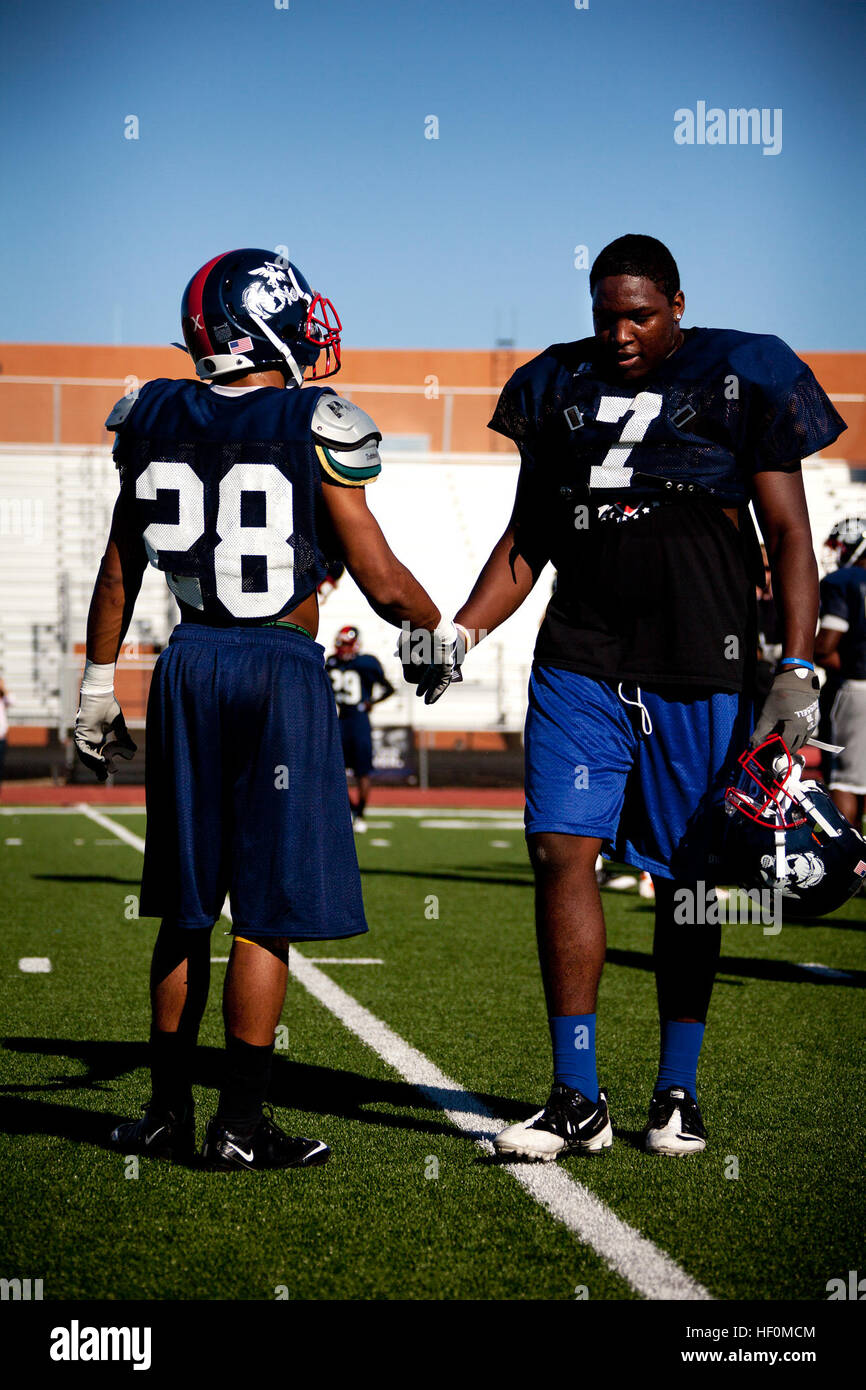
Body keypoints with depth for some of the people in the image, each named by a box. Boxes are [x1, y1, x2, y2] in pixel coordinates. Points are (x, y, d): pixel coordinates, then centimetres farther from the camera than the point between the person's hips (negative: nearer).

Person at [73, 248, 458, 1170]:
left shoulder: (157, 421, 4)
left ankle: (167, 1110, 20)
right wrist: (438, 628, 13)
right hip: (283, 672, -5)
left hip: (189, 664, 5)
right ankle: (240, 1124, 4)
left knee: (186, 905, 14)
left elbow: (118, 572, 12)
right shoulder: (314, 428, -10)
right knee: (266, 911, 1)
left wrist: (97, 683, 22)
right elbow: (382, 583, -8)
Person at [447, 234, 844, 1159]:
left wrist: (797, 670, -8)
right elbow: (527, 539, 19)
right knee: (561, 850, -8)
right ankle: (577, 1099, -2)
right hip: (581, 658, 3)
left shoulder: (738, 379, 2)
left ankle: (677, 1093, 16)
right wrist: (457, 633, 7)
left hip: (701, 668, -3)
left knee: (686, 880, 3)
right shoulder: (561, 387, 13)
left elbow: (789, 538, 1)